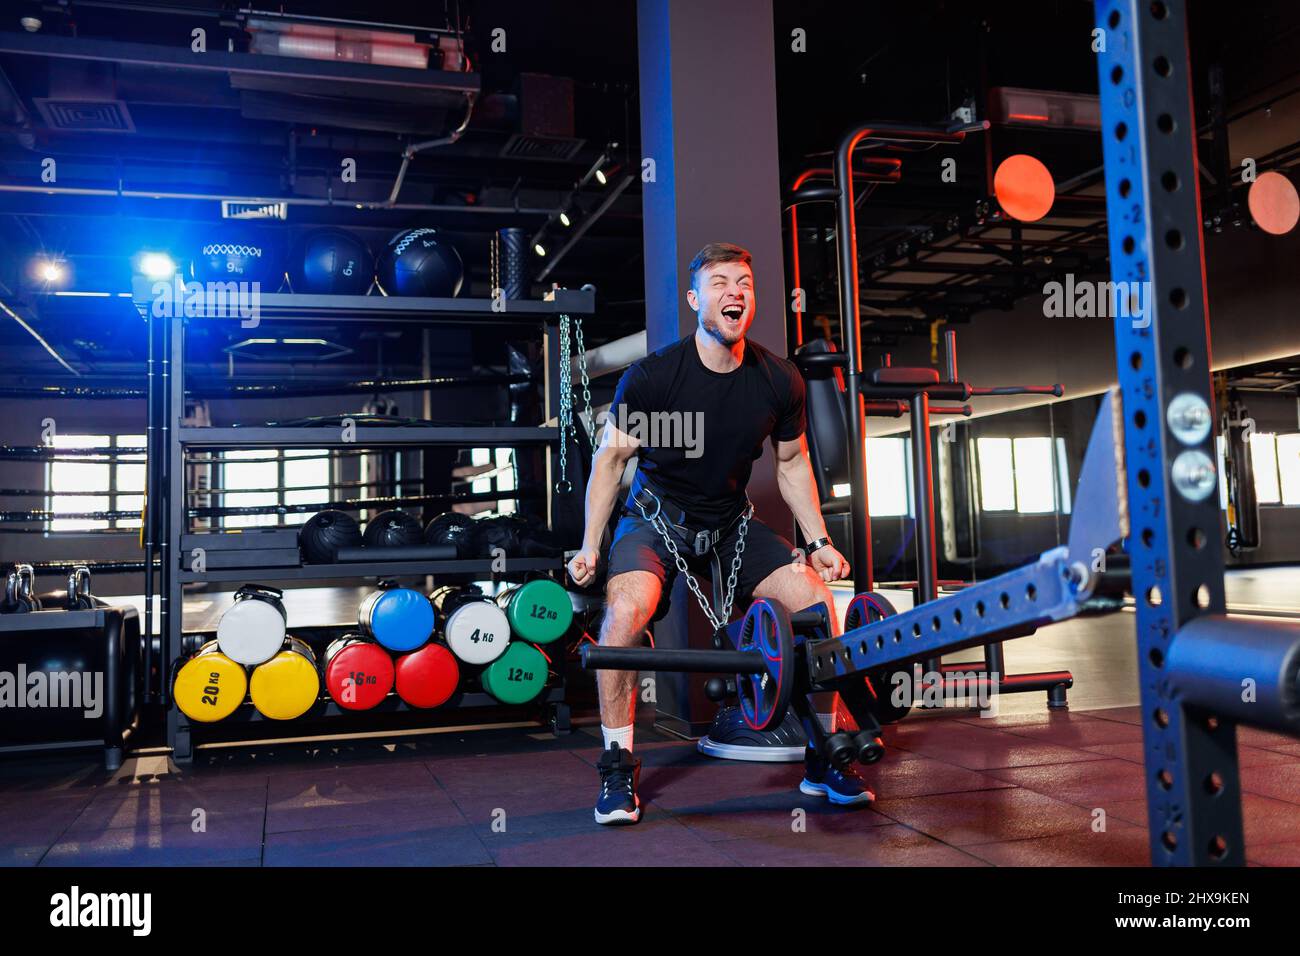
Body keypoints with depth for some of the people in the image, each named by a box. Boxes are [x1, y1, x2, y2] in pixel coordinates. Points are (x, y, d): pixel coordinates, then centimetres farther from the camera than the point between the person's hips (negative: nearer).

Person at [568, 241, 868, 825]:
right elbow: (611, 456, -8)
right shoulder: (651, 376, -17)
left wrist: (819, 542, 3)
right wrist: (590, 546, -12)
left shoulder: (779, 381, -7)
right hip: (657, 518, -3)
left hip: (732, 523, 4)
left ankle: (822, 762, 5)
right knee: (626, 608, -31)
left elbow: (792, 464, 8)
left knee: (815, 597, -12)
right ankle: (617, 767, -13)